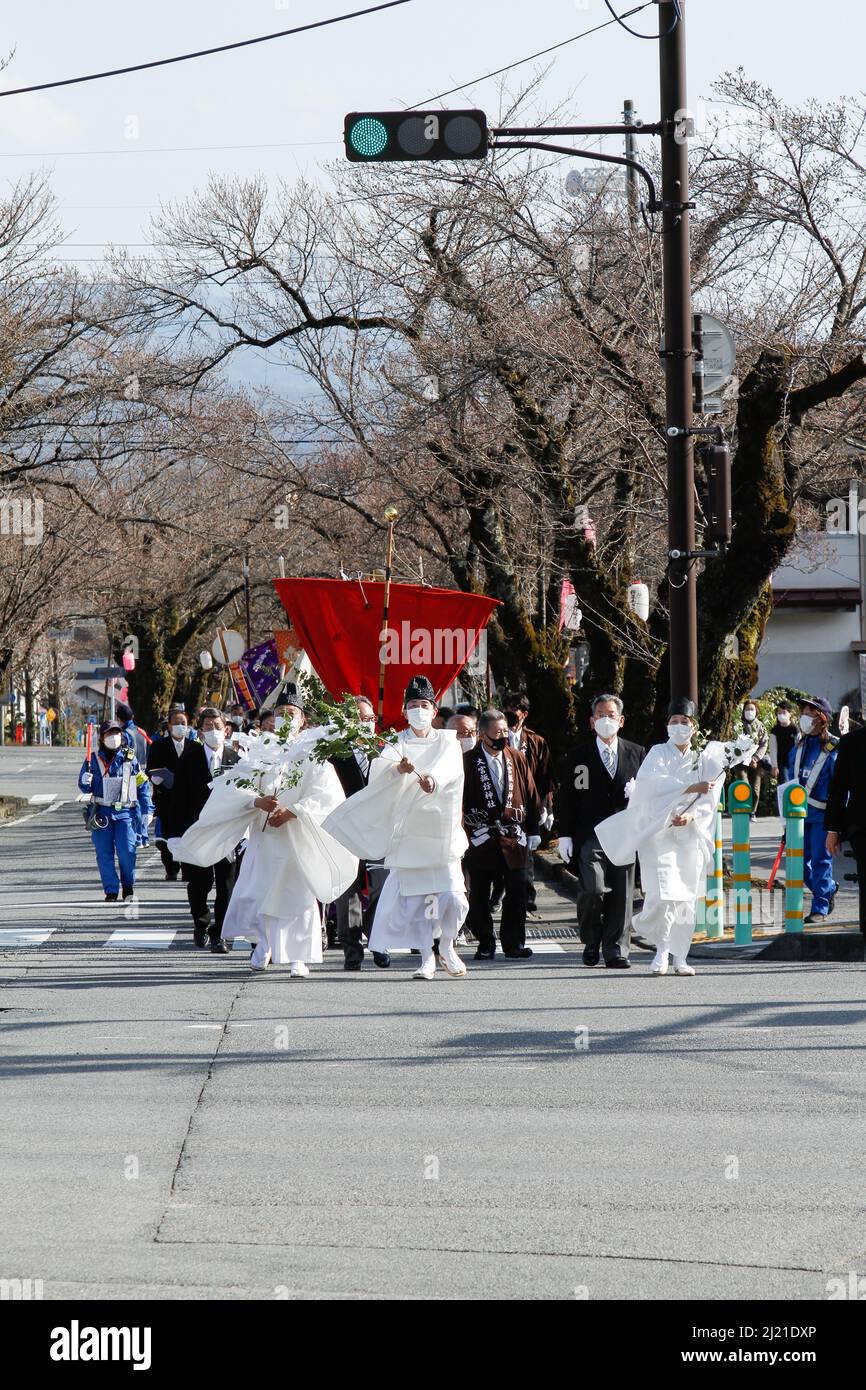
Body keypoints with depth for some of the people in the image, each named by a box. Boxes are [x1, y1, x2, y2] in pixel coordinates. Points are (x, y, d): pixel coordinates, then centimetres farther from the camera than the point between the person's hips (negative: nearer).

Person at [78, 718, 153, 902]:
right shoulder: (94, 759, 5)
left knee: (127, 850, -12)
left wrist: (147, 810, 6)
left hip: (125, 812, -1)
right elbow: (84, 787, 9)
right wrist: (85, 782, -15)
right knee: (104, 853, -1)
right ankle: (111, 890, 9)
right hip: (101, 812, 1)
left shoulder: (130, 759, 5)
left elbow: (143, 785, 10)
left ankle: (128, 886, 7)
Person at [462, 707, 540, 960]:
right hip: (481, 838, -2)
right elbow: (459, 800, -2)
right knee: (479, 895, 3)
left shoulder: (517, 759, 9)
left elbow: (531, 797, 12)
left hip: (514, 837, 2)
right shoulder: (468, 762, -1)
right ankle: (485, 944, 14)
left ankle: (514, 944, 10)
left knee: (517, 893, 1)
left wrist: (533, 830, 10)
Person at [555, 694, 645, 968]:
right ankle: (591, 943, 6)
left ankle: (615, 950, 8)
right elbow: (566, 797, 6)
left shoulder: (637, 753, 13)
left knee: (621, 894, 0)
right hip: (590, 835, -2)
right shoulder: (578, 756, 7)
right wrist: (565, 835, 0)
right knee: (593, 889, -15)